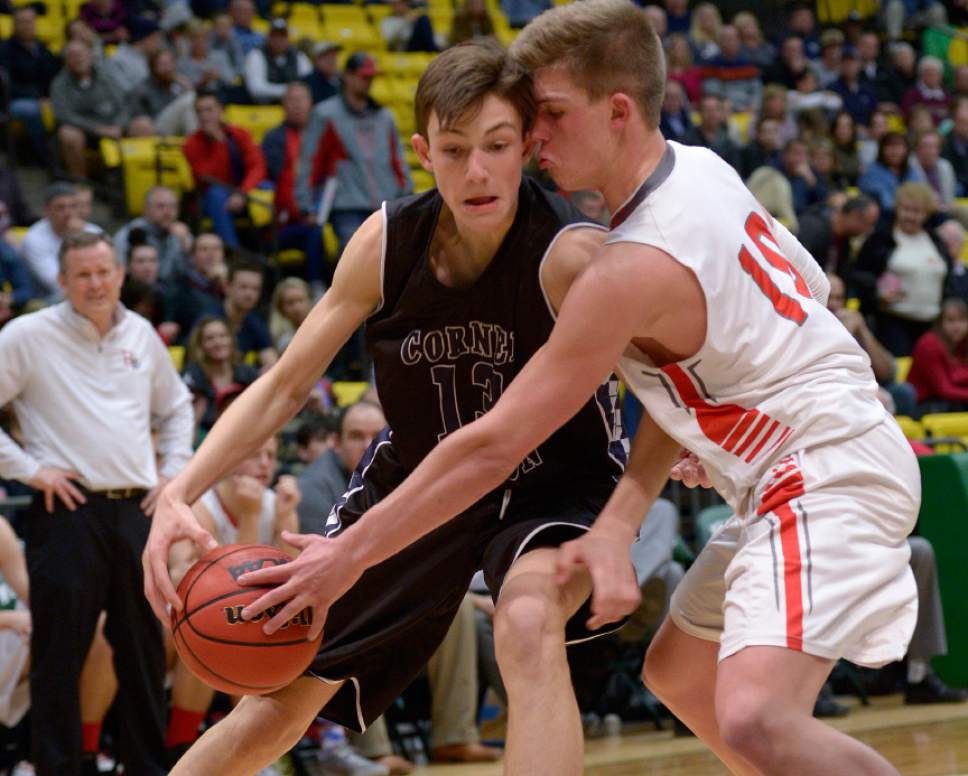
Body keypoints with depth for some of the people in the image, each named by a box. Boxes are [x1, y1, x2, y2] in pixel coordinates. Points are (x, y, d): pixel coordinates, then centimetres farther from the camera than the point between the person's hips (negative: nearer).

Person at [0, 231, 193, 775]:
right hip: (69, 511, -5)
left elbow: (176, 405, 29)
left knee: (144, 649, 10)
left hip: (137, 510, 5)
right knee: (60, 655, -4)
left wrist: (174, 469, 15)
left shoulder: (141, 335, 14)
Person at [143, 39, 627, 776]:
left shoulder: (572, 256, -28)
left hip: (551, 483, -4)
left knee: (528, 621, -38)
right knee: (277, 704, 7)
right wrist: (179, 495, -19)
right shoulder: (386, 244, -16)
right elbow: (285, 387, -7)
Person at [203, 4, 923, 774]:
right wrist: (620, 520, -4)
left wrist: (347, 557, -17)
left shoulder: (636, 269, -24)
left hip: (827, 473, -11)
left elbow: (492, 446, -22)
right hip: (791, 477, 11)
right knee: (678, 674, 23)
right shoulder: (699, 169, 3)